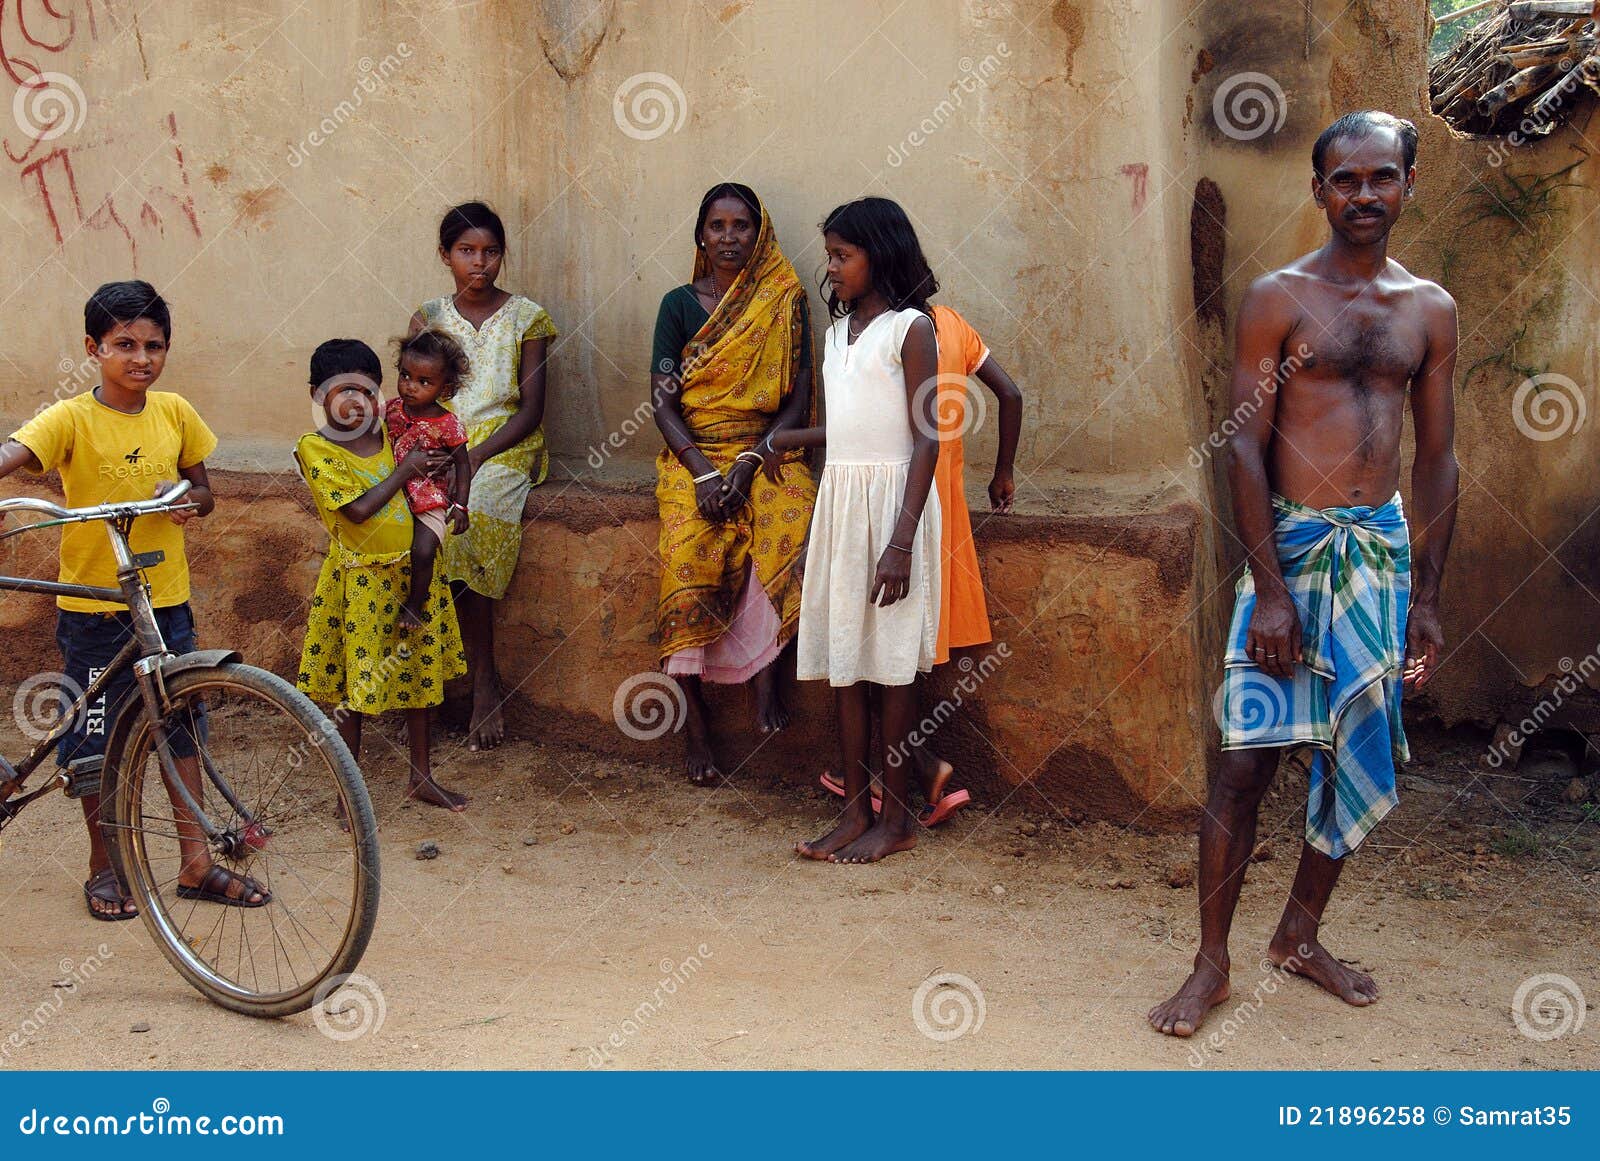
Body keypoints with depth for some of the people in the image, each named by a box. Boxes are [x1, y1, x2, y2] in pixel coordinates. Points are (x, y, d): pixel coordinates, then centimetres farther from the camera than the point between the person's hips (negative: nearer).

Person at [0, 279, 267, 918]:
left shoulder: (174, 412, 2)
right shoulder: (71, 418, -12)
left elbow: (204, 492, 12)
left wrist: (186, 498, -12)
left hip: (166, 598, 4)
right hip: (93, 607, -4)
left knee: (181, 728, 10)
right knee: (97, 738, 8)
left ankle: (196, 863, 20)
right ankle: (104, 866, 23)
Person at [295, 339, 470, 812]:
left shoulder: (389, 435, 6)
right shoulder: (314, 448, -11)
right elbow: (358, 509, -20)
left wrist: (434, 469, -1)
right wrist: (405, 470, -15)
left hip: (414, 571, 6)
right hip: (361, 578, -6)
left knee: (420, 675, 13)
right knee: (355, 688, 0)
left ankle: (421, 776, 28)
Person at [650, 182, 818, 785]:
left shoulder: (786, 304, 8)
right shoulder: (680, 304, 8)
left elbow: (797, 401, 3)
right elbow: (663, 402, 2)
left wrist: (747, 465, -13)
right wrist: (703, 472, -14)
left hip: (766, 452, 0)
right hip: (692, 455, 0)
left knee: (793, 525, -34)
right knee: (690, 551, -29)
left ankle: (767, 671, -21)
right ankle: (696, 727, -23)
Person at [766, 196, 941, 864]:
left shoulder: (909, 328, -8)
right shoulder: (839, 329, 15)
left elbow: (924, 439, -13)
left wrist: (901, 542, -20)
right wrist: (792, 439, 11)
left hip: (891, 498, -7)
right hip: (839, 495, 7)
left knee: (888, 661, -1)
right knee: (843, 658, 7)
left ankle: (895, 818, 8)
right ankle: (856, 810, 15)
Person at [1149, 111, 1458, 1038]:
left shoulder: (1430, 310, 9)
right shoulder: (1278, 299, -3)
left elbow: (1438, 458, 12)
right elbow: (1246, 447, -8)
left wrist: (1427, 597, 8)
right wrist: (1270, 589, -14)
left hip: (1384, 548, 5)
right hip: (1292, 544, -4)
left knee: (1360, 761, 9)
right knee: (1249, 761, -7)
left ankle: (1301, 936, 27)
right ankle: (1213, 964, 4)